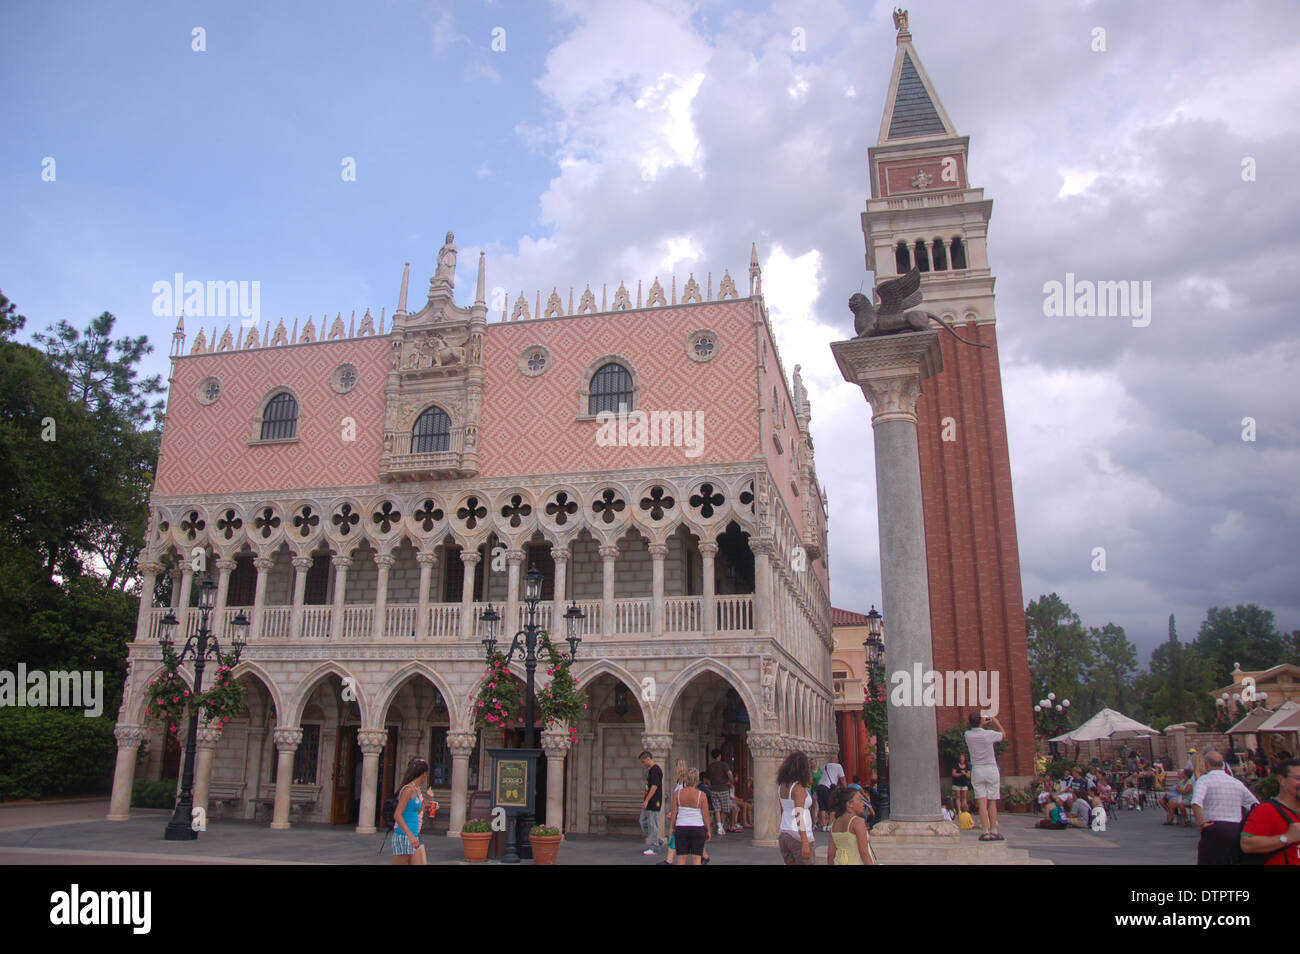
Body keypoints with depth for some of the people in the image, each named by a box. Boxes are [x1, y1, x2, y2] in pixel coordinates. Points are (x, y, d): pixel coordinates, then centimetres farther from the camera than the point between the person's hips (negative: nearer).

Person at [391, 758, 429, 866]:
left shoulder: (418, 790, 12)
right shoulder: (408, 789, -13)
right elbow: (397, 815, -21)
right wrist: (410, 835, -27)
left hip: (414, 837, 9)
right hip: (404, 836, -9)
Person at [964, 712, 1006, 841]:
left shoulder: (968, 735, -2)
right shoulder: (989, 734, -10)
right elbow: (1003, 735, 12)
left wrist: (983, 724, 30)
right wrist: (996, 722, 24)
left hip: (977, 770, 2)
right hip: (991, 769, -2)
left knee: (982, 802, -1)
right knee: (992, 802, 3)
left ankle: (985, 831, -7)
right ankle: (994, 831, 3)